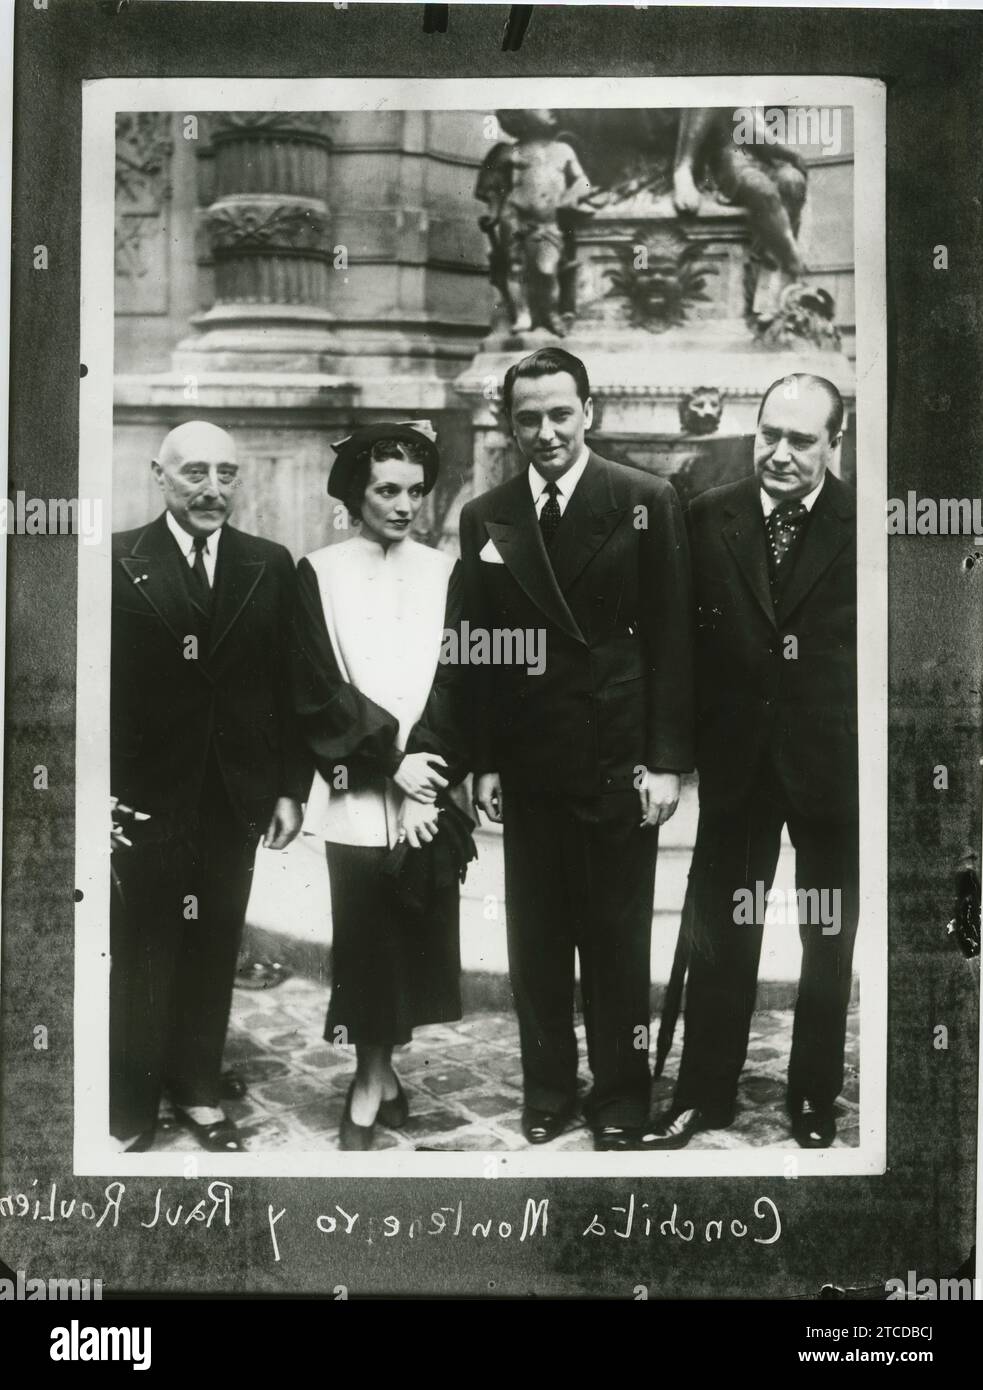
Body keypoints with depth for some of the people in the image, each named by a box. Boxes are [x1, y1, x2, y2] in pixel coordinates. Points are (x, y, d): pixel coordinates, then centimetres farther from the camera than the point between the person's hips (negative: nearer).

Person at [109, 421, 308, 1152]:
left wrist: (290, 786, 2)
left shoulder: (270, 566, 3)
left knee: (214, 951, 12)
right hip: (144, 795, -2)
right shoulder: (118, 562, -5)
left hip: (235, 795, 3)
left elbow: (288, 683, 5)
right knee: (141, 955, 7)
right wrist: (100, 790, -9)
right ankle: (131, 1111, 20)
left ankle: (200, 1091, 27)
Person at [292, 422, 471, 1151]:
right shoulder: (319, 573, 3)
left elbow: (453, 679, 2)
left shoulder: (445, 572, 7)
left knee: (412, 934, 3)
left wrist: (428, 761, -12)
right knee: (366, 936, -2)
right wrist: (389, 758, -11)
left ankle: (373, 1083, 15)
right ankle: (378, 1078, 10)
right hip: (356, 790, -2)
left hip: (427, 787, 2)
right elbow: (319, 687, -3)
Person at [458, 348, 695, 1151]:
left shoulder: (646, 502, -4)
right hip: (527, 766, 2)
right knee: (536, 940, 9)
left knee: (619, 940, 7)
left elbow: (672, 638, -4)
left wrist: (668, 761, -7)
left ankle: (620, 1100, 22)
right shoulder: (485, 519, 4)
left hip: (619, 761, -2)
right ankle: (546, 1092, 23)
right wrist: (482, 763, 2)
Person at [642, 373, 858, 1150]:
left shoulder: (862, 526, -9)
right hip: (737, 759, 2)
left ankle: (815, 1103, 29)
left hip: (833, 763, -1)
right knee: (719, 938, 11)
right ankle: (704, 1095, 25)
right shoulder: (709, 518, -2)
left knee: (828, 943, 13)